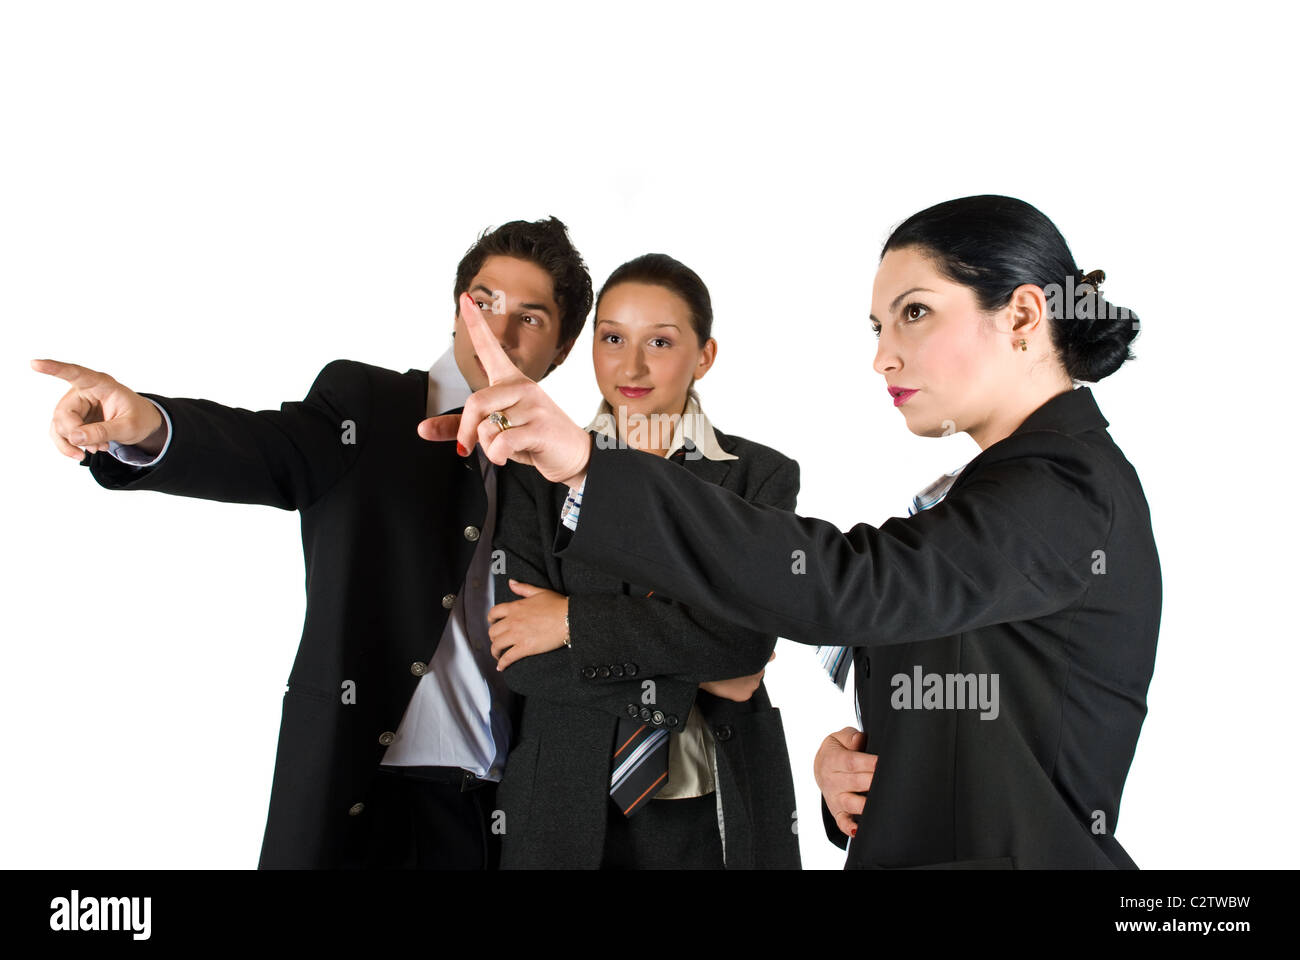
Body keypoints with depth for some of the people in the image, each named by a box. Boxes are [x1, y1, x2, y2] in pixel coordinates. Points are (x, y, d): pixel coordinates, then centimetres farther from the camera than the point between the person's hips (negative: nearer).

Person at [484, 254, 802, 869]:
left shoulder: (762, 477, 0)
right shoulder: (536, 472, 1)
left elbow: (748, 634, -15)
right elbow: (516, 657, -8)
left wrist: (575, 620, -15)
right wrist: (687, 676, -13)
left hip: (716, 816, 0)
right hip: (570, 814, 0)